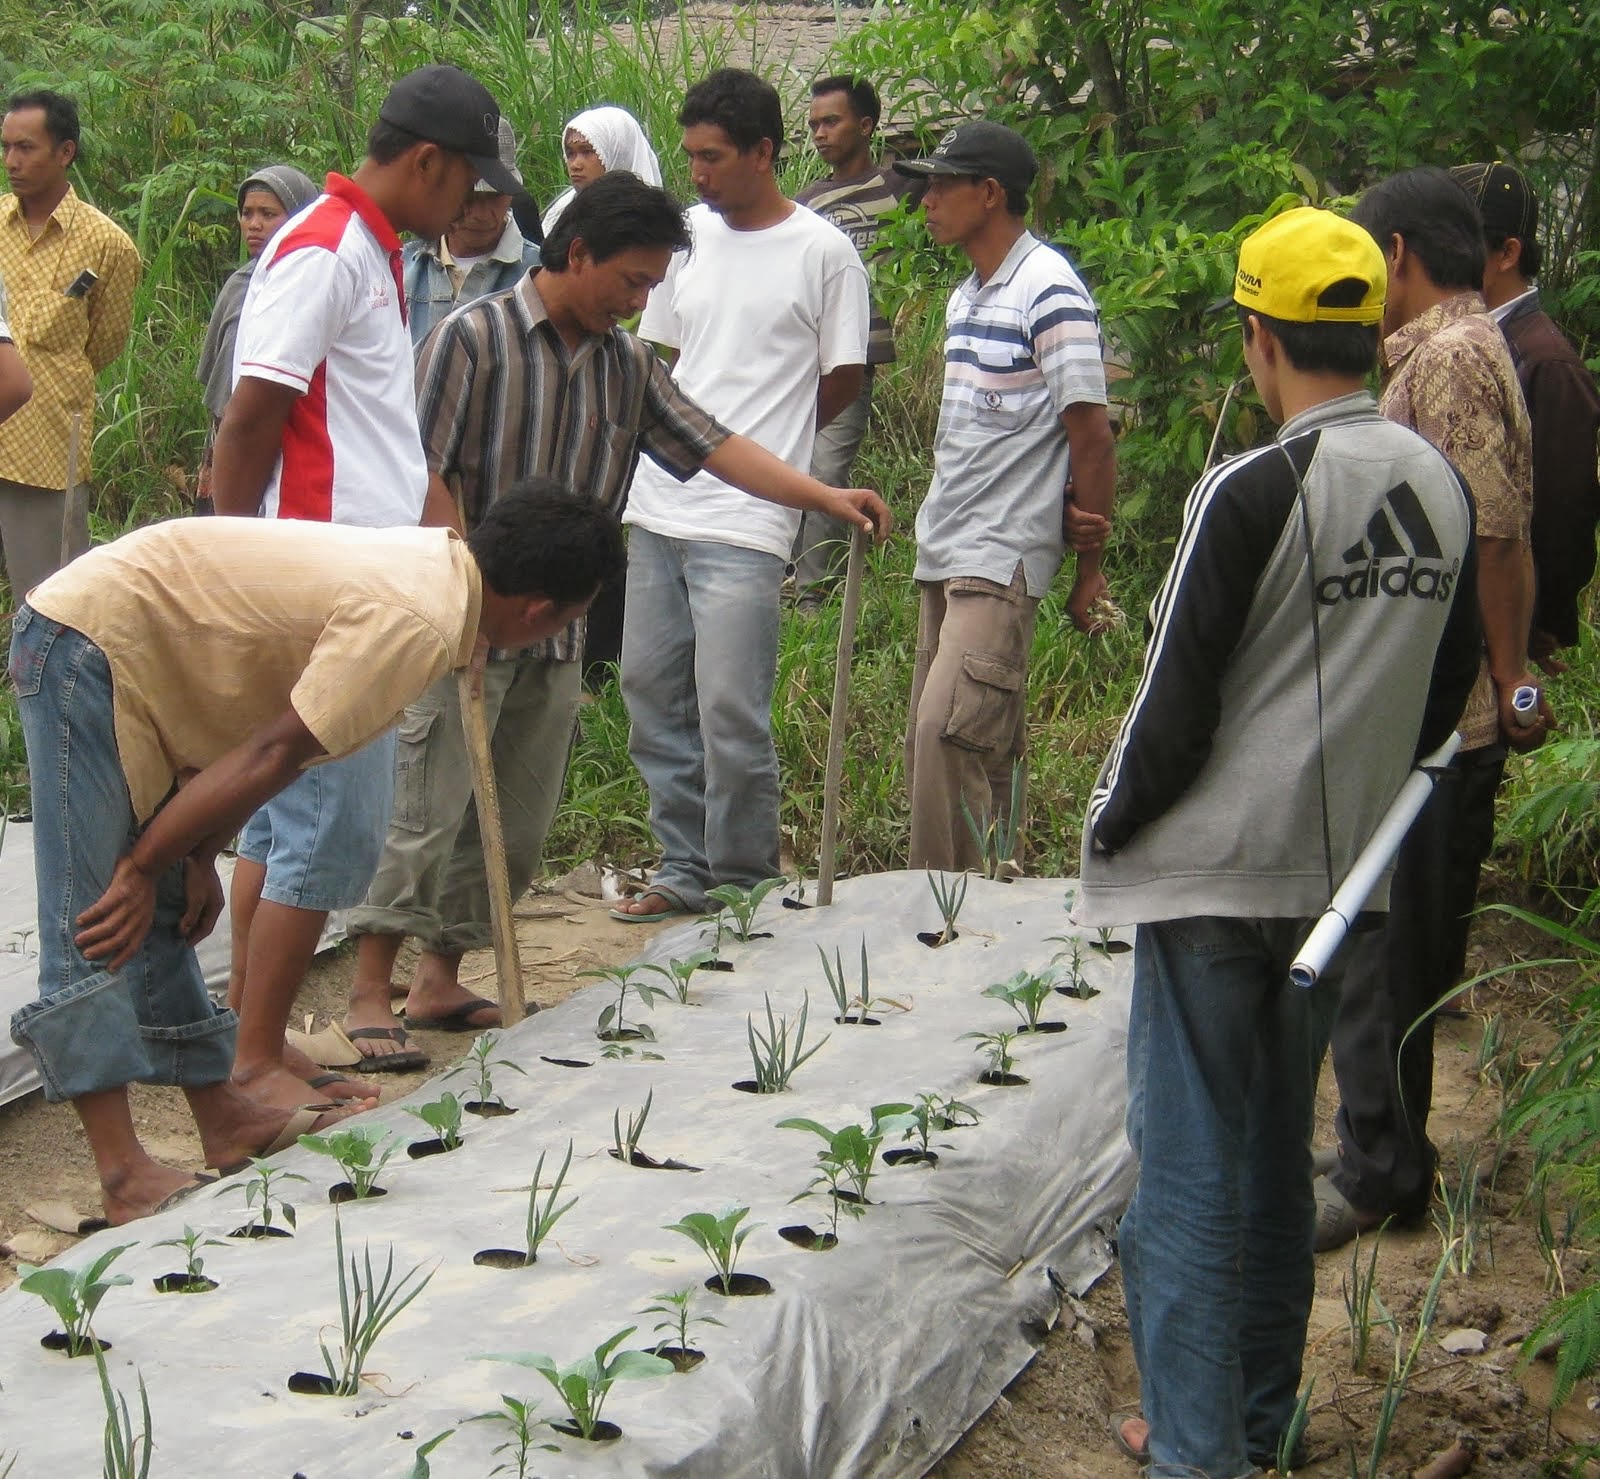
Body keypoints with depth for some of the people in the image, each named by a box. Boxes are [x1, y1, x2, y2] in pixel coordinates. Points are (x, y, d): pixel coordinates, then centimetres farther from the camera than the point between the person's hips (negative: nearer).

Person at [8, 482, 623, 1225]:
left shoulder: (437, 561, 8)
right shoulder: (419, 626, -22)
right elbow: (270, 757, -20)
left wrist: (197, 856, 9)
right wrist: (142, 869, -13)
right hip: (89, 641, -10)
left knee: (164, 916, 13)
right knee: (98, 927, -11)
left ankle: (222, 1115, 19)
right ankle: (123, 1173, -12)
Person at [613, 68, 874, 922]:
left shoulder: (824, 253, -5)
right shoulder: (687, 237, 11)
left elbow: (843, 381, 2)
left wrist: (753, 443, 10)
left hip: (745, 520, -6)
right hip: (658, 506, 6)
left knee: (730, 710, -7)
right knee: (651, 692, 10)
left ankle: (744, 886, 7)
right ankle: (684, 870, 21)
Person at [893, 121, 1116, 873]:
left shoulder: (1049, 291, -11)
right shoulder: (966, 297, 16)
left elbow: (1092, 438, -11)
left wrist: (1090, 568, -8)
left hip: (1002, 559, -9)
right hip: (943, 556, 9)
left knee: (952, 733, -17)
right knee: (926, 746, 8)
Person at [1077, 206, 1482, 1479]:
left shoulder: (1253, 492, -18)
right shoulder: (1445, 490, 2)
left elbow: (1176, 703, -15)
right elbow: (1445, 695, 12)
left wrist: (1108, 828, 0)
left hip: (1213, 872, -6)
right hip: (1339, 875, 7)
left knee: (1191, 1165, 1)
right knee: (1279, 1148, 18)